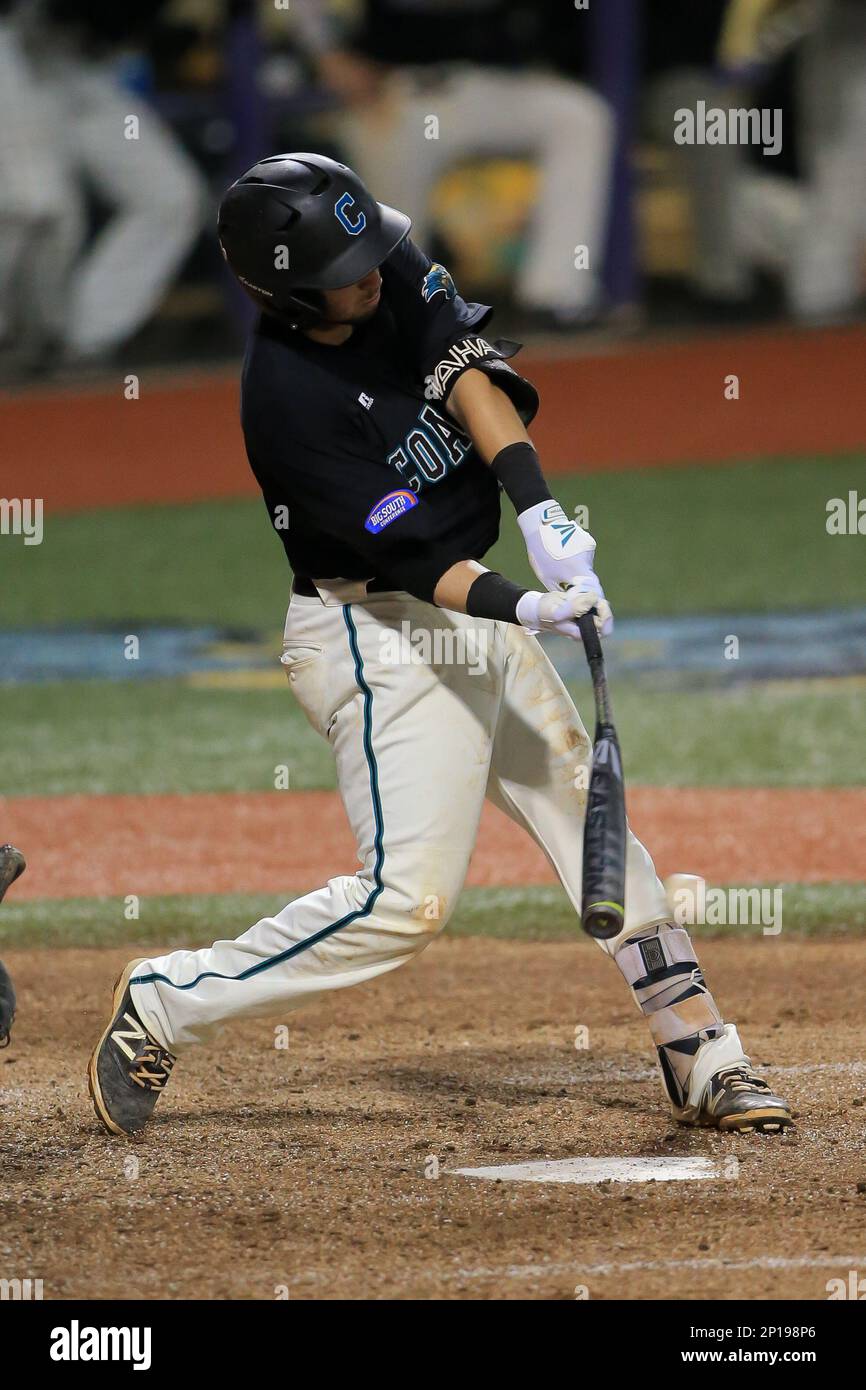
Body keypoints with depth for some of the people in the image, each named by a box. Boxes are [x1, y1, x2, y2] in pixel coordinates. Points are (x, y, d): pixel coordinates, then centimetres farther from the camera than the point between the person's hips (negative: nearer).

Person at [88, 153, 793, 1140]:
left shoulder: (395, 274, -3)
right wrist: (524, 608, -38)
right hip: (378, 639, -9)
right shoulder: (286, 398, -24)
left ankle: (703, 1063, 16)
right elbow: (408, 549, -26)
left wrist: (540, 513, -29)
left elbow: (468, 374, -16)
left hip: (467, 606, 9)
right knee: (408, 895, -14)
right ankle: (164, 1006, -4)